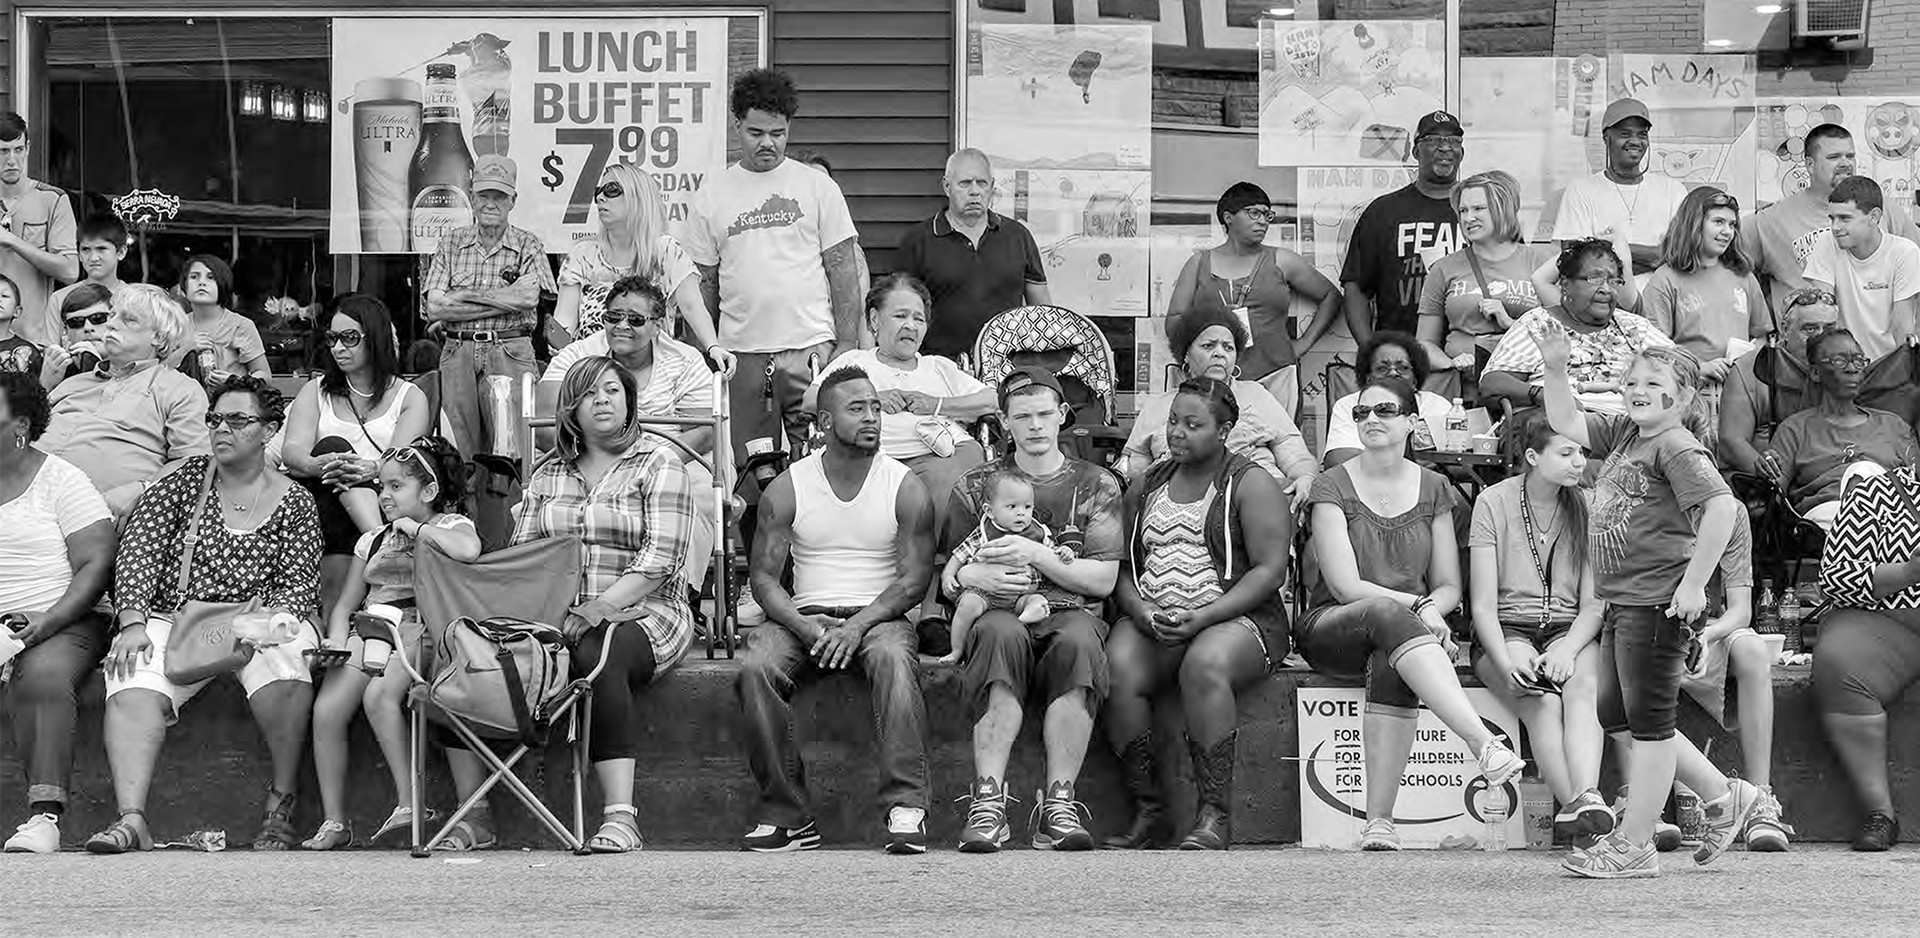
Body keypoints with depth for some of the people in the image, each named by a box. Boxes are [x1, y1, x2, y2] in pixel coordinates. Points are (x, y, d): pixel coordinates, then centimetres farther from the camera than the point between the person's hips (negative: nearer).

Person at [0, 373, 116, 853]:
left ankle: (45, 816, -40)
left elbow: (97, 563, -2)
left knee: (43, 674, -34)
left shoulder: (60, 480, 5)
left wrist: (45, 624, -15)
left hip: (60, 622, -4)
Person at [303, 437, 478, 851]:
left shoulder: (451, 525, 5)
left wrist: (415, 528, -8)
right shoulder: (373, 541, 23)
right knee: (327, 709, -18)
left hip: (420, 630, -6)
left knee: (379, 693, -33)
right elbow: (346, 604, 23)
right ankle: (333, 822, -12)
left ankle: (409, 802, -27)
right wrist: (337, 638, 1)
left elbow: (468, 551, -21)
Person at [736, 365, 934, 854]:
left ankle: (906, 809, -41)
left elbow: (914, 579, -3)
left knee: (893, 657, -37)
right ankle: (785, 814, -23)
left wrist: (858, 625, -18)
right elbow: (764, 576, 3)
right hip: (805, 616, 2)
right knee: (756, 667, -30)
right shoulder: (787, 489, 5)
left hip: (878, 615, -1)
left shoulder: (905, 488, 2)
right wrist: (803, 626, -17)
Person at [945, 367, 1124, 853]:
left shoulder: (1096, 485, 14)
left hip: (1071, 613, 0)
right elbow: (946, 573, 13)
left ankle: (1058, 804, -39)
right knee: (1002, 633, -38)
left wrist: (1035, 555, -11)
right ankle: (988, 802, -43)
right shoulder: (976, 486, 16)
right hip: (1002, 612, 0)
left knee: (1078, 640, -38)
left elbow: (1103, 579, 4)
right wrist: (971, 575, -12)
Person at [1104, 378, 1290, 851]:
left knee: (1204, 665, -38)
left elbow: (1270, 569, -6)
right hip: (1150, 620, 4)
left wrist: (1203, 617, -16)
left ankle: (1215, 816, -33)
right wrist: (1139, 610, -6)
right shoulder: (1146, 485, 18)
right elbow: (1122, 565, 17)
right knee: (1118, 668, -29)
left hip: (1236, 618, -4)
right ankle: (1148, 812, -23)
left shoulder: (1250, 484, 2)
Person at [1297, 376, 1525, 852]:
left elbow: (1449, 587, 11)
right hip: (1333, 628, -2)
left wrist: (1432, 610, -12)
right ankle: (1484, 744, -51)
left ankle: (1379, 820, -43)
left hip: (1408, 629, 2)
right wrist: (1417, 605, -16)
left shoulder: (1432, 489, 11)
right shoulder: (1333, 487, 0)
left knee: (1391, 666, -37)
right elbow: (1345, 586, -9)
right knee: (1385, 613, -39)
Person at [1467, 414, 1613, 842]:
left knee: (1583, 686, -33)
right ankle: (1572, 803, -42)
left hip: (1570, 630, 2)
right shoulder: (1494, 502, -2)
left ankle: (1587, 797, -51)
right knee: (1544, 702, -32)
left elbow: (1593, 604, 4)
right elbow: (1483, 604, -5)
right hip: (1506, 633, -2)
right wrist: (1507, 662, -22)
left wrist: (1567, 650, -17)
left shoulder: (1586, 507, 6)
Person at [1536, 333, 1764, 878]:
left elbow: (1722, 508, -23)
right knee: (1616, 715, 15)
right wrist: (1555, 370, 7)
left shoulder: (1676, 447, -13)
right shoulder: (1623, 433, 13)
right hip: (1621, 603, 10)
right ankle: (1723, 798, 25)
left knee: (1648, 721, -1)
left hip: (1657, 603, -10)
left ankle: (1633, 845, 7)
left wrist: (1694, 584, -23)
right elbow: (1566, 422, 22)